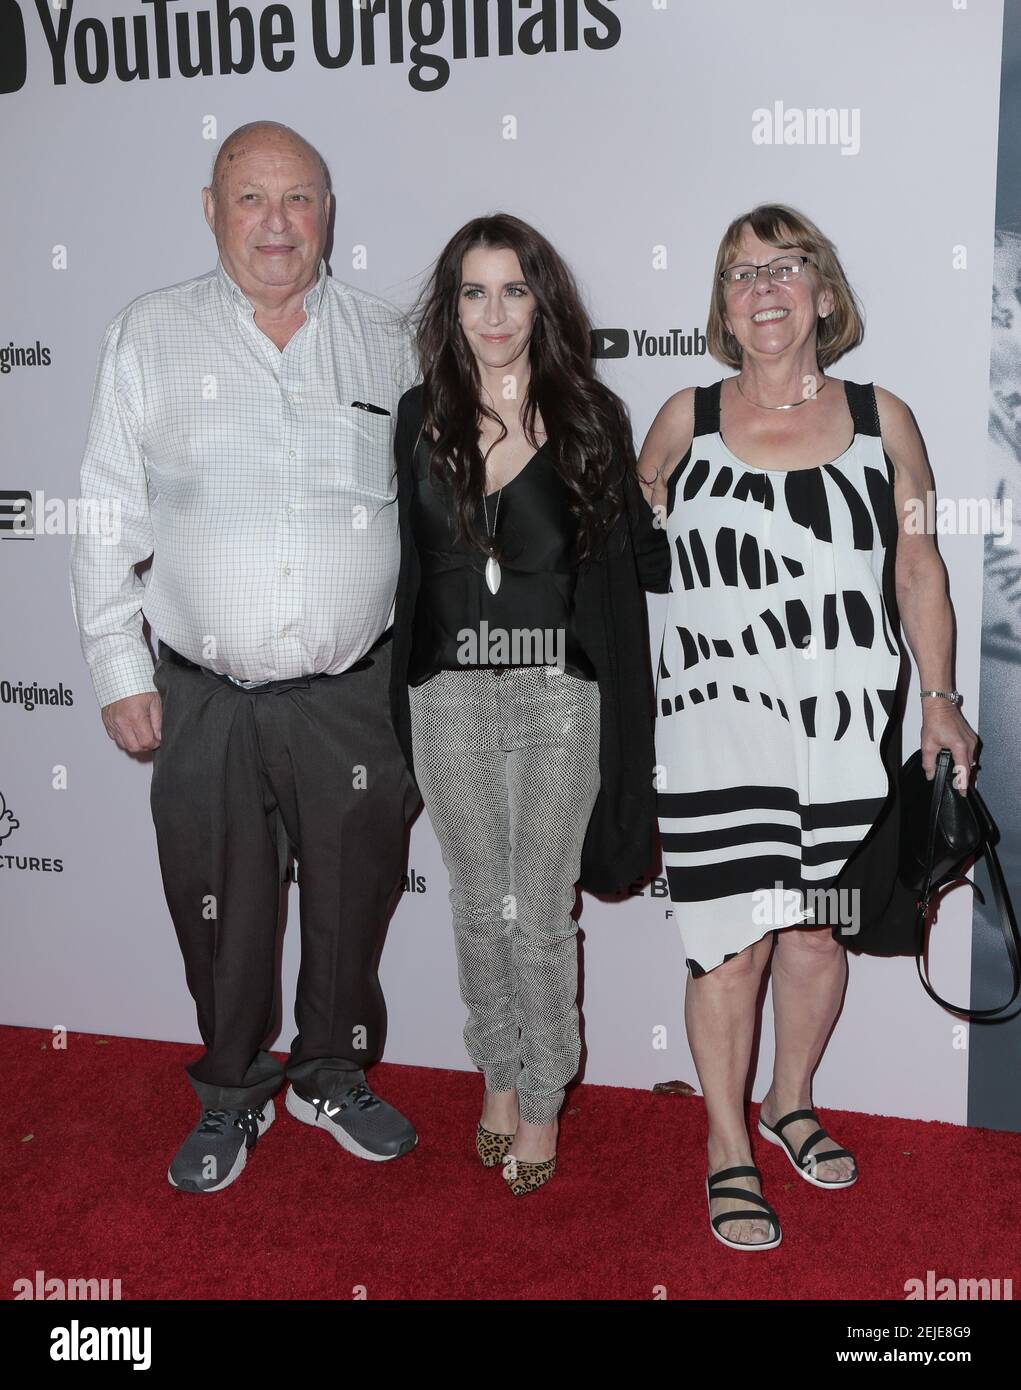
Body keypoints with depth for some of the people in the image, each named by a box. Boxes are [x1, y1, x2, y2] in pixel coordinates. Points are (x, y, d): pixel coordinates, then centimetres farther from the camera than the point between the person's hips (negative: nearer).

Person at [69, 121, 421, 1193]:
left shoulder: (384, 340, 6)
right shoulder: (149, 336, 2)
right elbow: (107, 520, 2)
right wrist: (119, 669, -3)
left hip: (356, 694, 1)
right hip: (204, 700, -1)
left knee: (352, 900, 12)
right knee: (220, 912, 10)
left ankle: (332, 1074, 36)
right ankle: (231, 1096, 33)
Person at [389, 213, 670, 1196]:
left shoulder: (590, 416, -1)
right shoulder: (418, 416, 3)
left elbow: (635, 554, 4)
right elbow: (399, 557, 9)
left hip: (558, 698, -2)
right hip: (449, 697, 2)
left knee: (541, 913, 5)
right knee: (477, 905, 14)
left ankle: (544, 1098, 25)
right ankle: (499, 1076, 35)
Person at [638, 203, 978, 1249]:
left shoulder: (881, 419, 5)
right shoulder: (686, 420, 3)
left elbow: (919, 570, 9)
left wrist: (939, 700, 6)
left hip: (845, 727, 2)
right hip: (718, 729, -1)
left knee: (816, 929, 13)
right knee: (732, 944, -2)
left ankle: (791, 1101, 39)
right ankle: (728, 1151, 19)